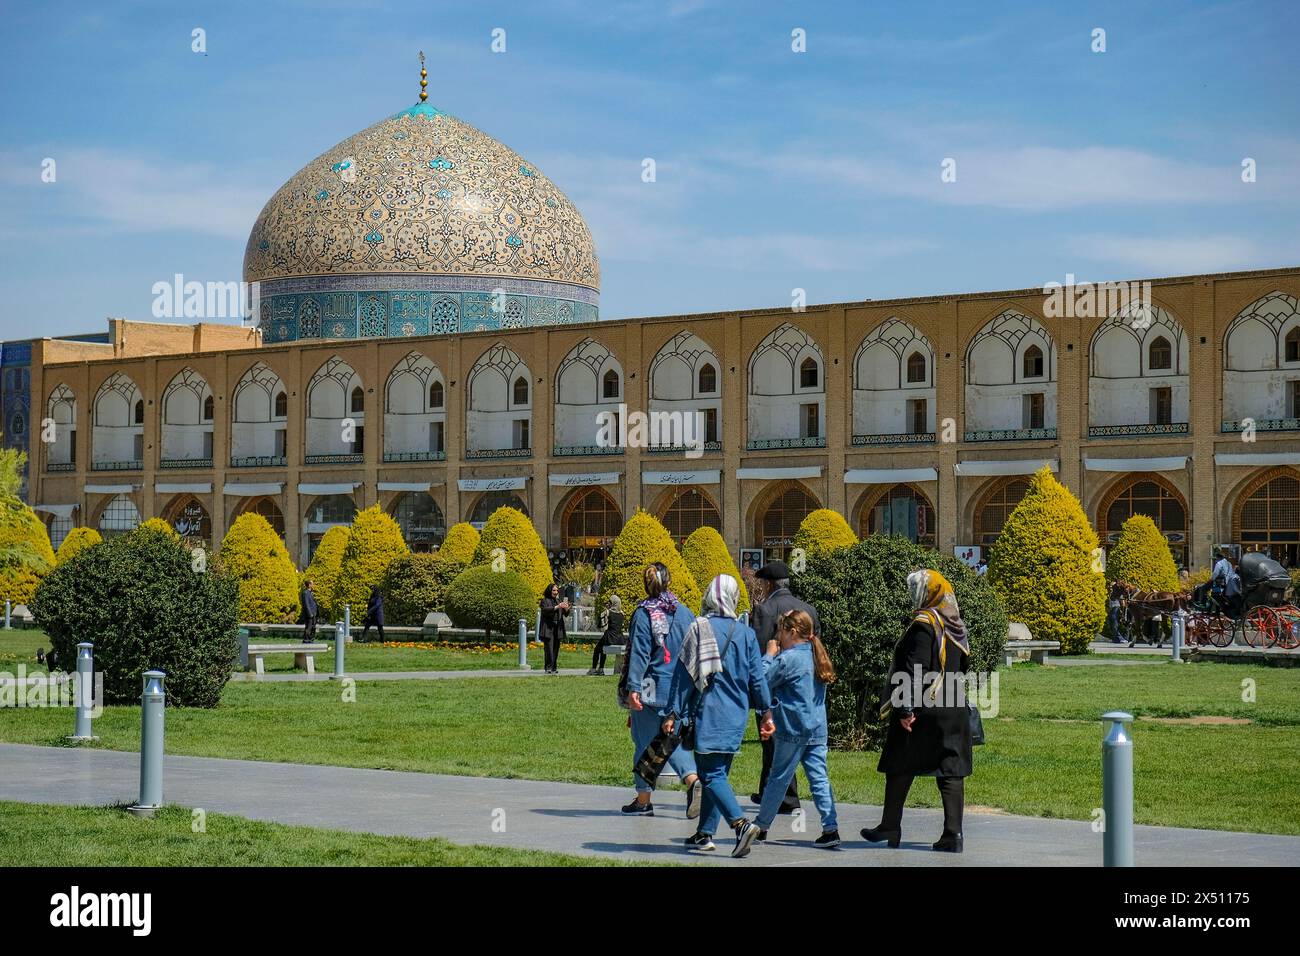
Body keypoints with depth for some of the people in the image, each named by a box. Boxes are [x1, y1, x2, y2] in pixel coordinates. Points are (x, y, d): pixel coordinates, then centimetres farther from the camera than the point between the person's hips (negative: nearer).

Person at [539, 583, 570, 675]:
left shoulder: (560, 600, 18)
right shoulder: (545, 600, 3)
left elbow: (566, 613, 12)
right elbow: (545, 610, -15)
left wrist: (566, 608, -13)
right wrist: (557, 607, -26)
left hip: (558, 628, 5)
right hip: (548, 628, -5)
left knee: (556, 649, 2)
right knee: (549, 649, -10)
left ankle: (554, 667, 6)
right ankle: (548, 668, -10)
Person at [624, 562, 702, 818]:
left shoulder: (644, 614, -8)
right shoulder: (684, 612, 6)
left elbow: (639, 653, -14)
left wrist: (633, 687, -16)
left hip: (652, 690, -4)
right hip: (681, 690, 4)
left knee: (645, 742, 6)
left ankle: (643, 800, 13)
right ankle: (693, 779, -15)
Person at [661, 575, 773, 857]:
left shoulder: (698, 629, -6)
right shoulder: (746, 633, 4)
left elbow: (684, 674, -5)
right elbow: (756, 677, 7)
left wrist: (672, 714, -2)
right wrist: (765, 711, 17)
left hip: (708, 714, -5)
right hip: (736, 714, 5)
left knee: (711, 774, -7)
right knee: (718, 772, 14)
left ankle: (740, 823, -26)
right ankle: (705, 833, 16)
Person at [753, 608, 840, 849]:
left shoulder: (788, 658, -12)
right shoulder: (815, 656, 11)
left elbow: (762, 681, -11)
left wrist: (769, 655, 1)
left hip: (793, 730, -6)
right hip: (817, 728, 6)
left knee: (778, 778, 4)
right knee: (819, 778, 2)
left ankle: (761, 827, 16)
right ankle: (831, 828, -7)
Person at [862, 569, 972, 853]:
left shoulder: (924, 624, -13)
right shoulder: (957, 627, 11)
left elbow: (915, 669, -19)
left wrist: (905, 708, -20)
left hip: (922, 711, -7)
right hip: (955, 711, 7)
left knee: (900, 768, 7)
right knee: (951, 771, 4)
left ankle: (890, 828, 15)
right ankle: (953, 834, -3)